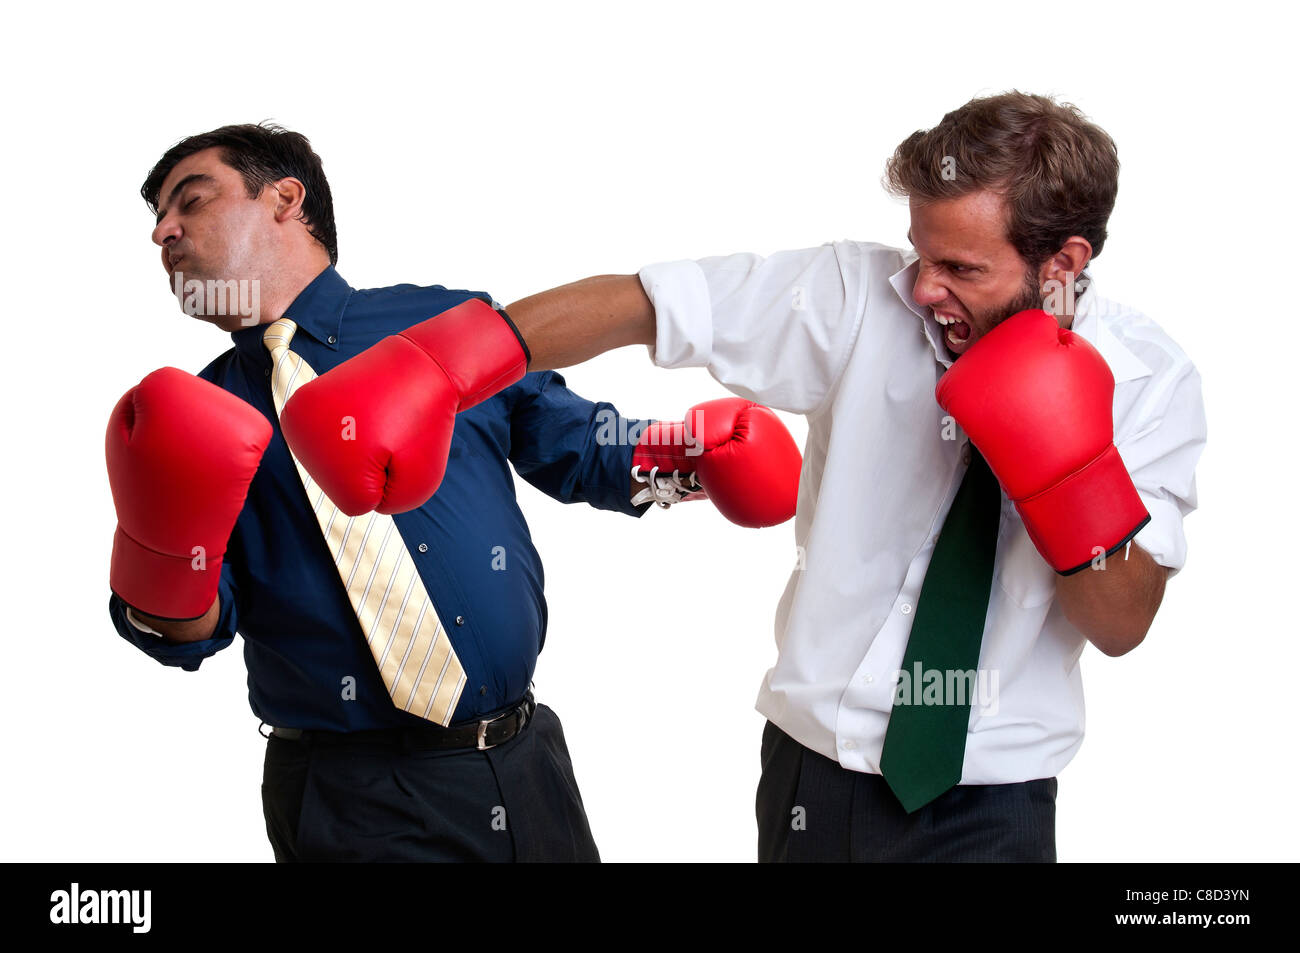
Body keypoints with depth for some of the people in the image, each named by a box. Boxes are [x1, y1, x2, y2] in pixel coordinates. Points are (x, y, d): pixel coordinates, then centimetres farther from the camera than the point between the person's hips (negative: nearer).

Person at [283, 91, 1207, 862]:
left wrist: (1073, 480, -25)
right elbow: (630, 307, -14)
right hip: (818, 767, 1)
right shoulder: (859, 295, -13)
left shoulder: (1149, 378, -9)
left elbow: (1123, 626, -8)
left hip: (992, 802, 0)